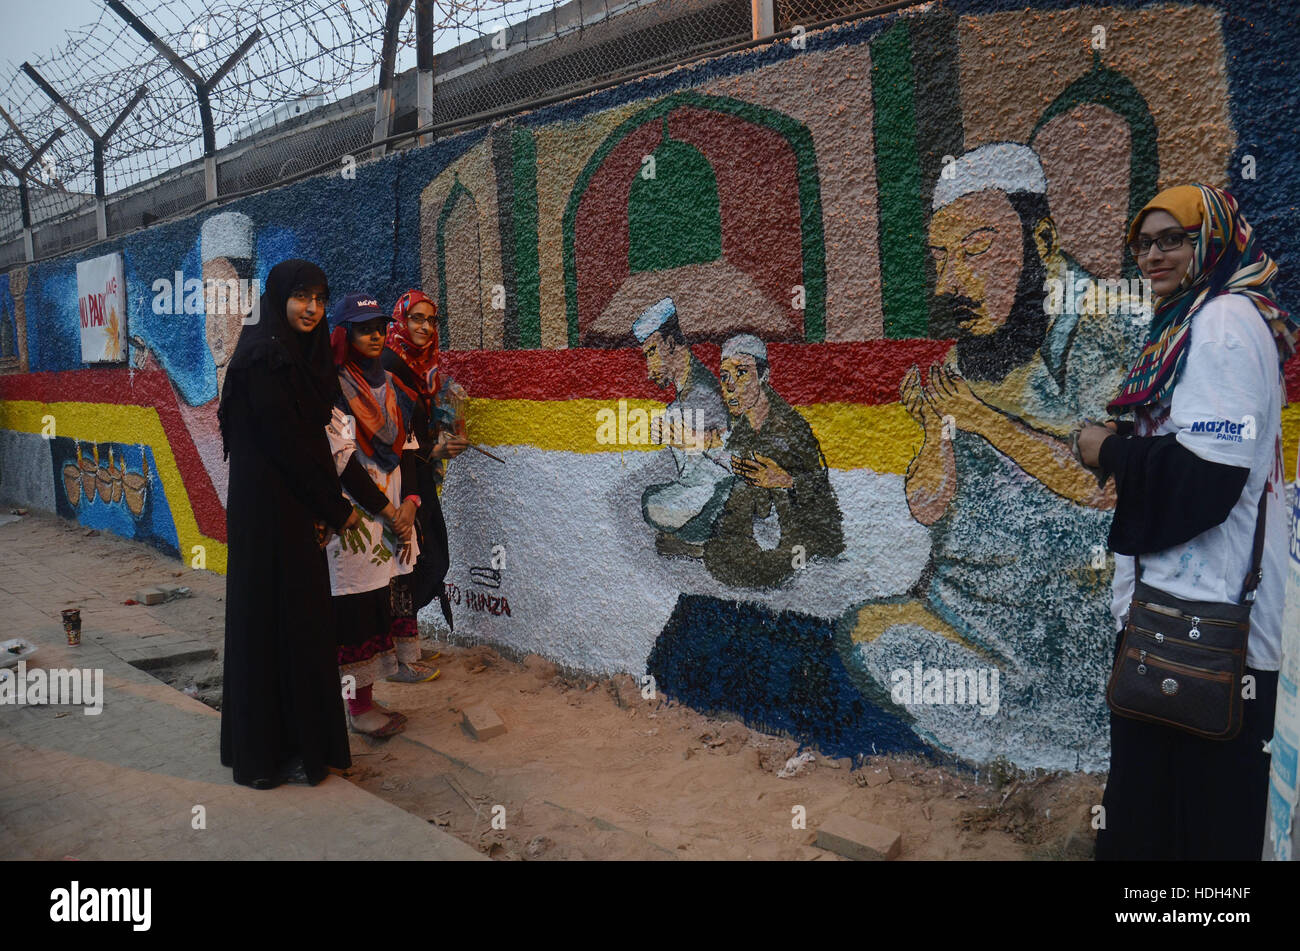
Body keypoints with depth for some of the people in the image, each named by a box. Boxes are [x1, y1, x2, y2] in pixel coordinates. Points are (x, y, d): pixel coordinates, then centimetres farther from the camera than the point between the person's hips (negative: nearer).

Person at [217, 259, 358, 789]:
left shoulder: (301, 353, 13)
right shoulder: (264, 356, -15)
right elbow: (288, 441, -18)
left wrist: (331, 502, 4)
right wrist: (335, 508, -11)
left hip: (296, 504, 9)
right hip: (268, 506, -9)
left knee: (299, 616, 14)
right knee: (275, 617, -1)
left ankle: (298, 739, 27)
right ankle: (270, 752, 13)